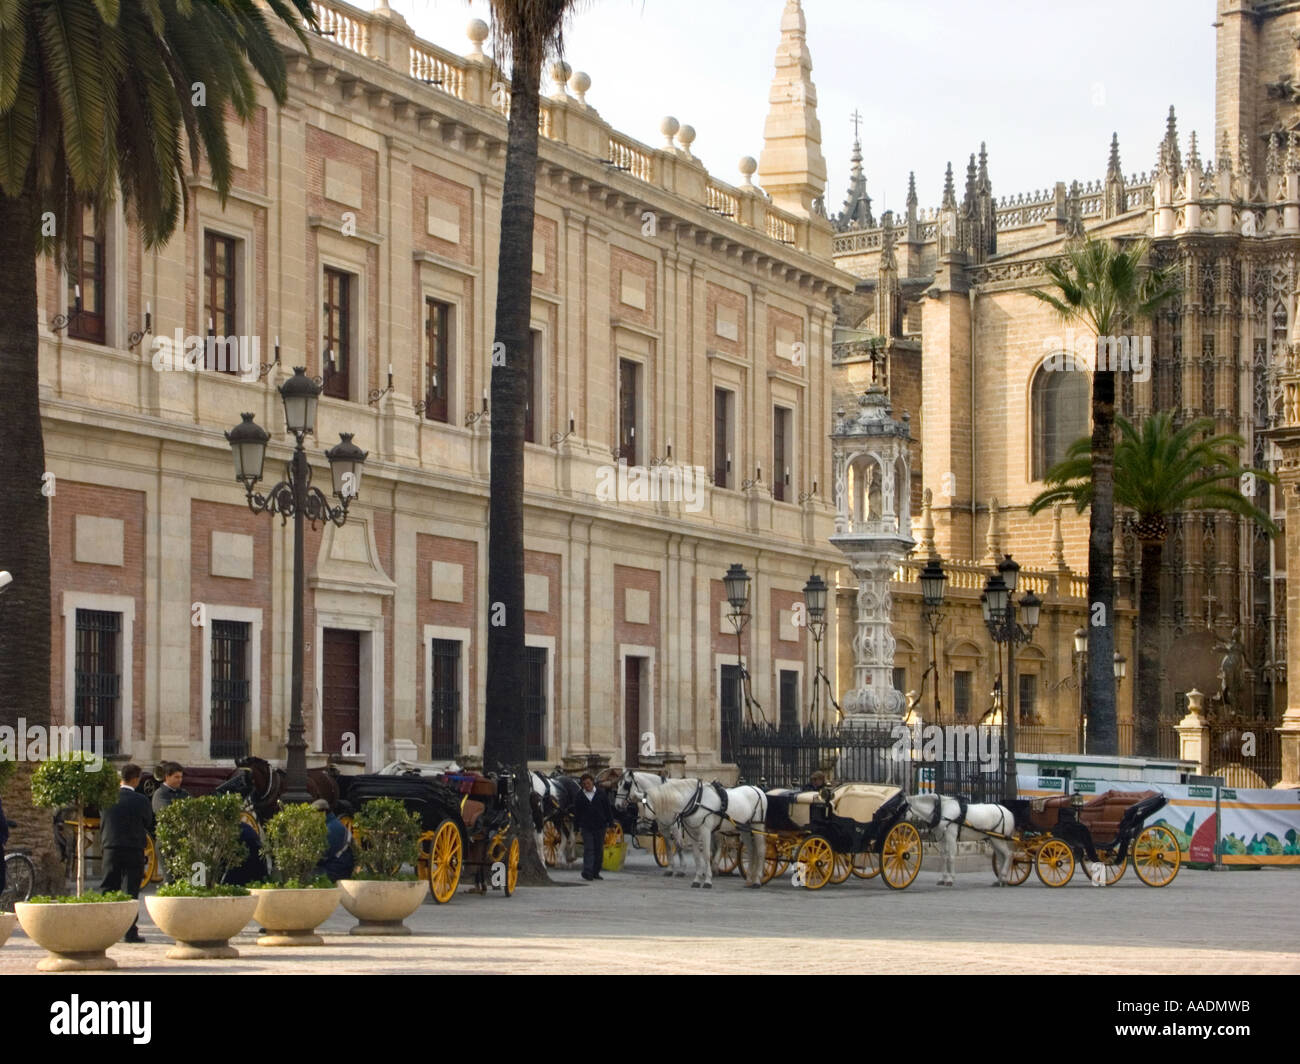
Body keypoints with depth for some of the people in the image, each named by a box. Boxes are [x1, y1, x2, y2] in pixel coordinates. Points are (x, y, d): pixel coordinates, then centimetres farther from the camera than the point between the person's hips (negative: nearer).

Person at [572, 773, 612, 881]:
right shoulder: (580, 797, 5)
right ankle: (587, 872, -16)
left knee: (599, 850, 6)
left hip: (600, 827, 1)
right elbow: (576, 813, 8)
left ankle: (596, 872, 15)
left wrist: (610, 822, 1)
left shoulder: (601, 795, 5)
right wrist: (577, 825, 2)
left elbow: (607, 809, 7)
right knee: (588, 849, -10)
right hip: (586, 827, -1)